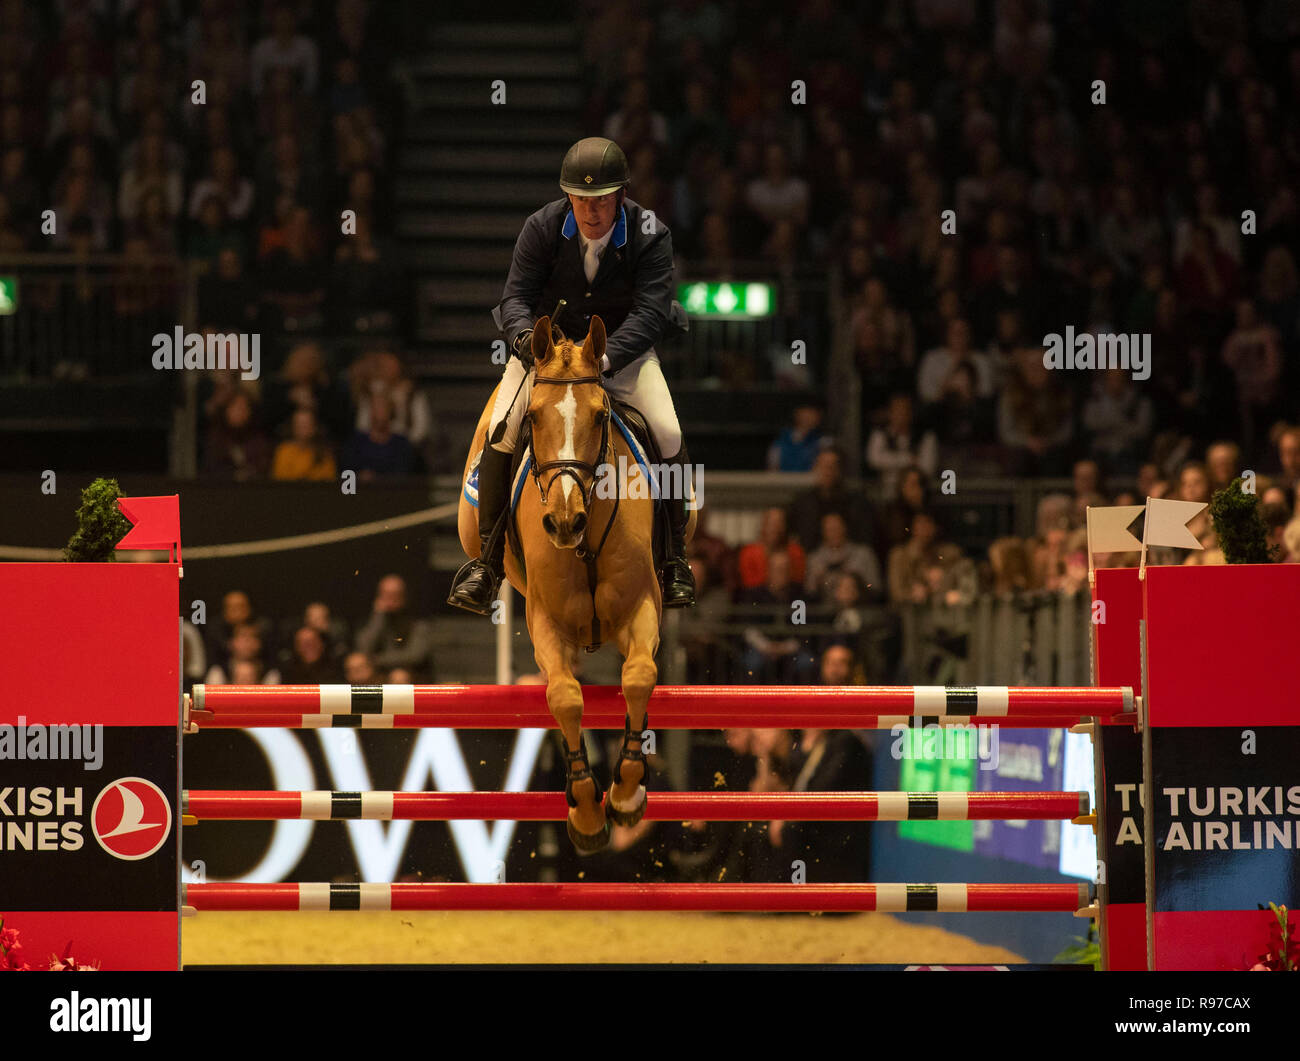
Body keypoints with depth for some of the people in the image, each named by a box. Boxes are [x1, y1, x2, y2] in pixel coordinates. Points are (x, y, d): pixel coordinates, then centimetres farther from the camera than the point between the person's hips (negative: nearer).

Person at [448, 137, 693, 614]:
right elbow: (516, 295, -15)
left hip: (623, 346, 0)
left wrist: (604, 358, -44)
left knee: (668, 435, -20)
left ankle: (675, 557, 1)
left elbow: (649, 311, -27)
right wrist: (524, 336, -40)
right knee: (500, 431, -21)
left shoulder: (650, 235, -18)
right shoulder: (542, 227, -15)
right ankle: (487, 561, -10)